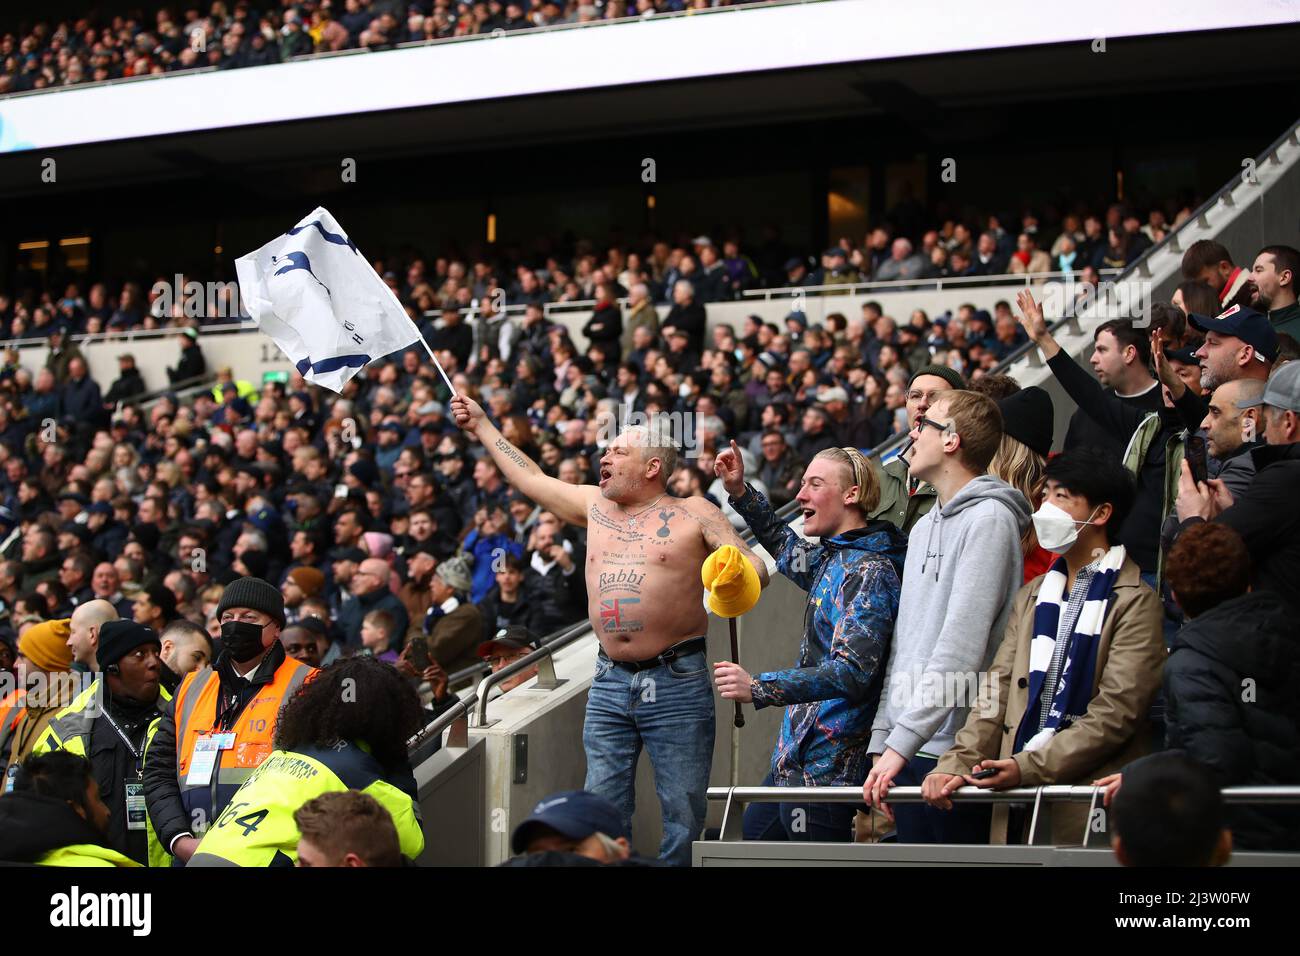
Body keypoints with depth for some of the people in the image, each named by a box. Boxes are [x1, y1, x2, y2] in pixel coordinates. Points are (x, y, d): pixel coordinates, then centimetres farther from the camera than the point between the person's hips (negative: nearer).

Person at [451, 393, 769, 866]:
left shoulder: (693, 514, 0)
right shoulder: (596, 505, 14)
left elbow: (756, 570, -4)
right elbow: (530, 479, 26)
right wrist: (482, 426, 30)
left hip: (676, 684, -5)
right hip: (610, 681, 5)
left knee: (684, 816, -1)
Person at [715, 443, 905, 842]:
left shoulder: (868, 572, -18)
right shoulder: (833, 559, 11)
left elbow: (852, 672, -28)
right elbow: (786, 547, 34)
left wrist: (758, 688, -33)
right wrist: (739, 491, 22)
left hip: (827, 768, -10)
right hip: (796, 758, 10)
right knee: (754, 836, 21)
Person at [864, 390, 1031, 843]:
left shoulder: (989, 519, -11)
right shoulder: (924, 527, 18)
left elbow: (961, 649, -19)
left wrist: (901, 741, -21)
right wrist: (882, 740, 12)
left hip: (953, 752, -8)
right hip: (909, 753, 8)